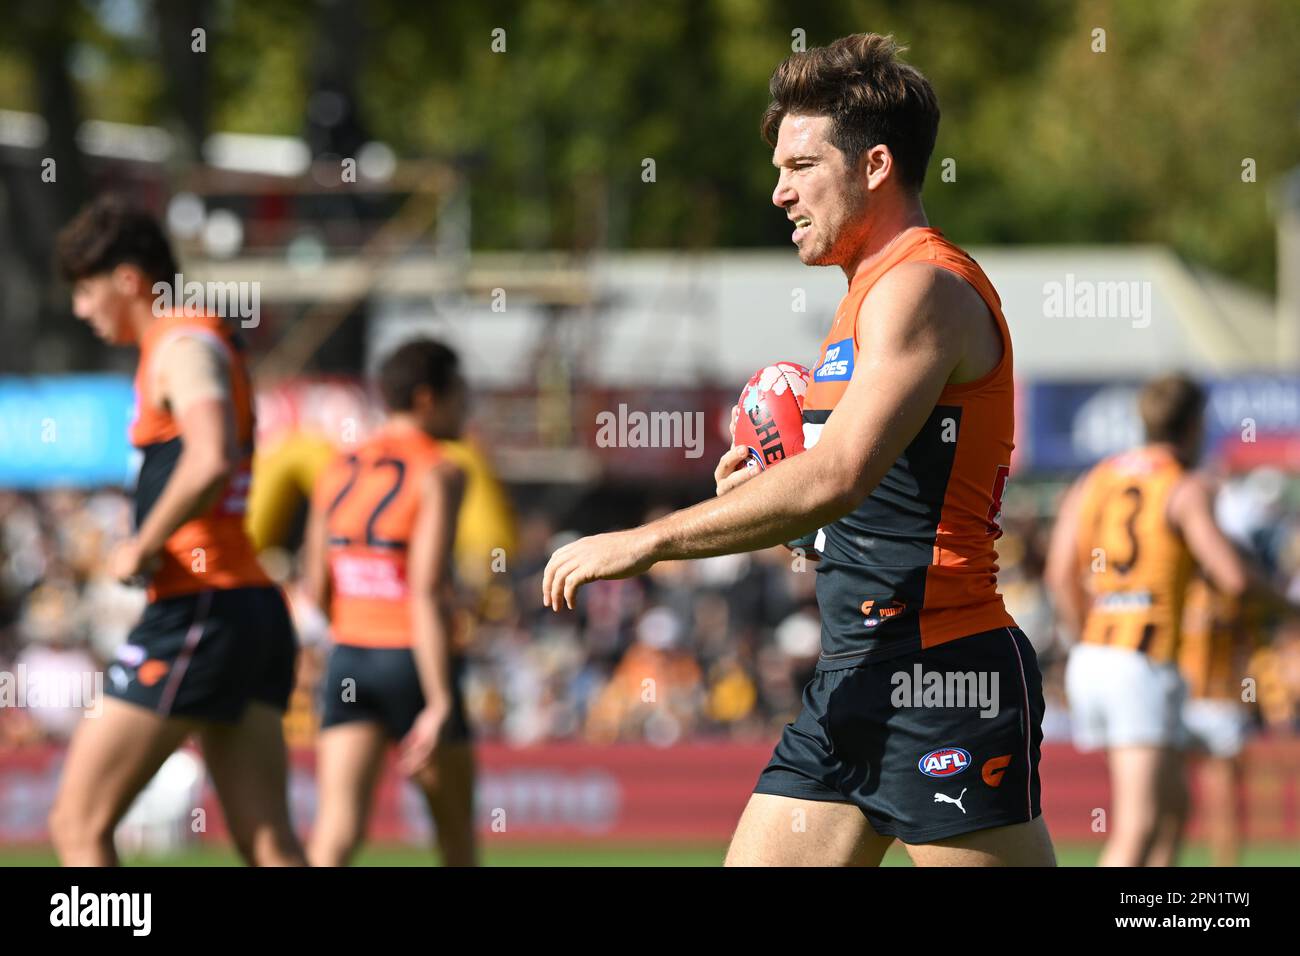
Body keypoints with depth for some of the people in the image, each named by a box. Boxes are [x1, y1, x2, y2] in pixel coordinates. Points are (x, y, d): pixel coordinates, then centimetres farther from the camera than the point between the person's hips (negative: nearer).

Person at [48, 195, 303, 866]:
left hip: (197, 607, -10)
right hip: (255, 606, 10)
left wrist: (143, 547, -16)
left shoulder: (184, 348, -9)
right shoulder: (211, 343, 22)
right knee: (270, 850, 1)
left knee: (78, 823, -2)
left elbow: (212, 459, -28)